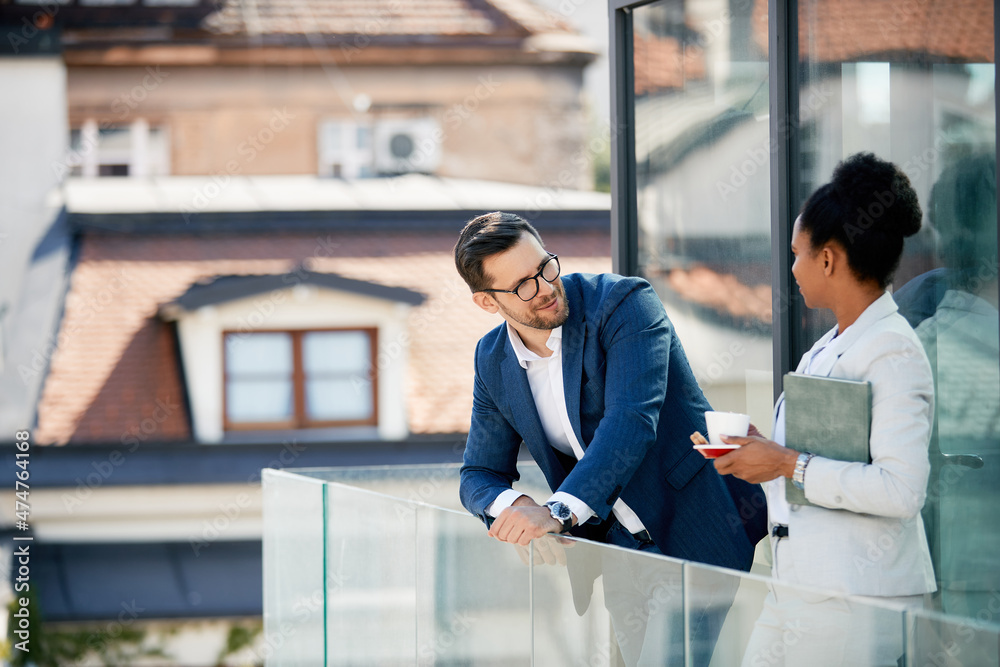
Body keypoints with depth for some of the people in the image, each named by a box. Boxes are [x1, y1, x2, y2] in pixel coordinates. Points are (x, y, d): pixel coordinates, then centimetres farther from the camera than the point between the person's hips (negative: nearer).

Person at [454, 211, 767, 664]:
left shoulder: (623, 303, -17)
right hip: (621, 549, 5)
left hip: (702, 535, -5)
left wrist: (559, 511, -41)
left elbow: (633, 420, -30)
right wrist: (512, 505, -19)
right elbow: (479, 475, 8)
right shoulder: (493, 360, 2)